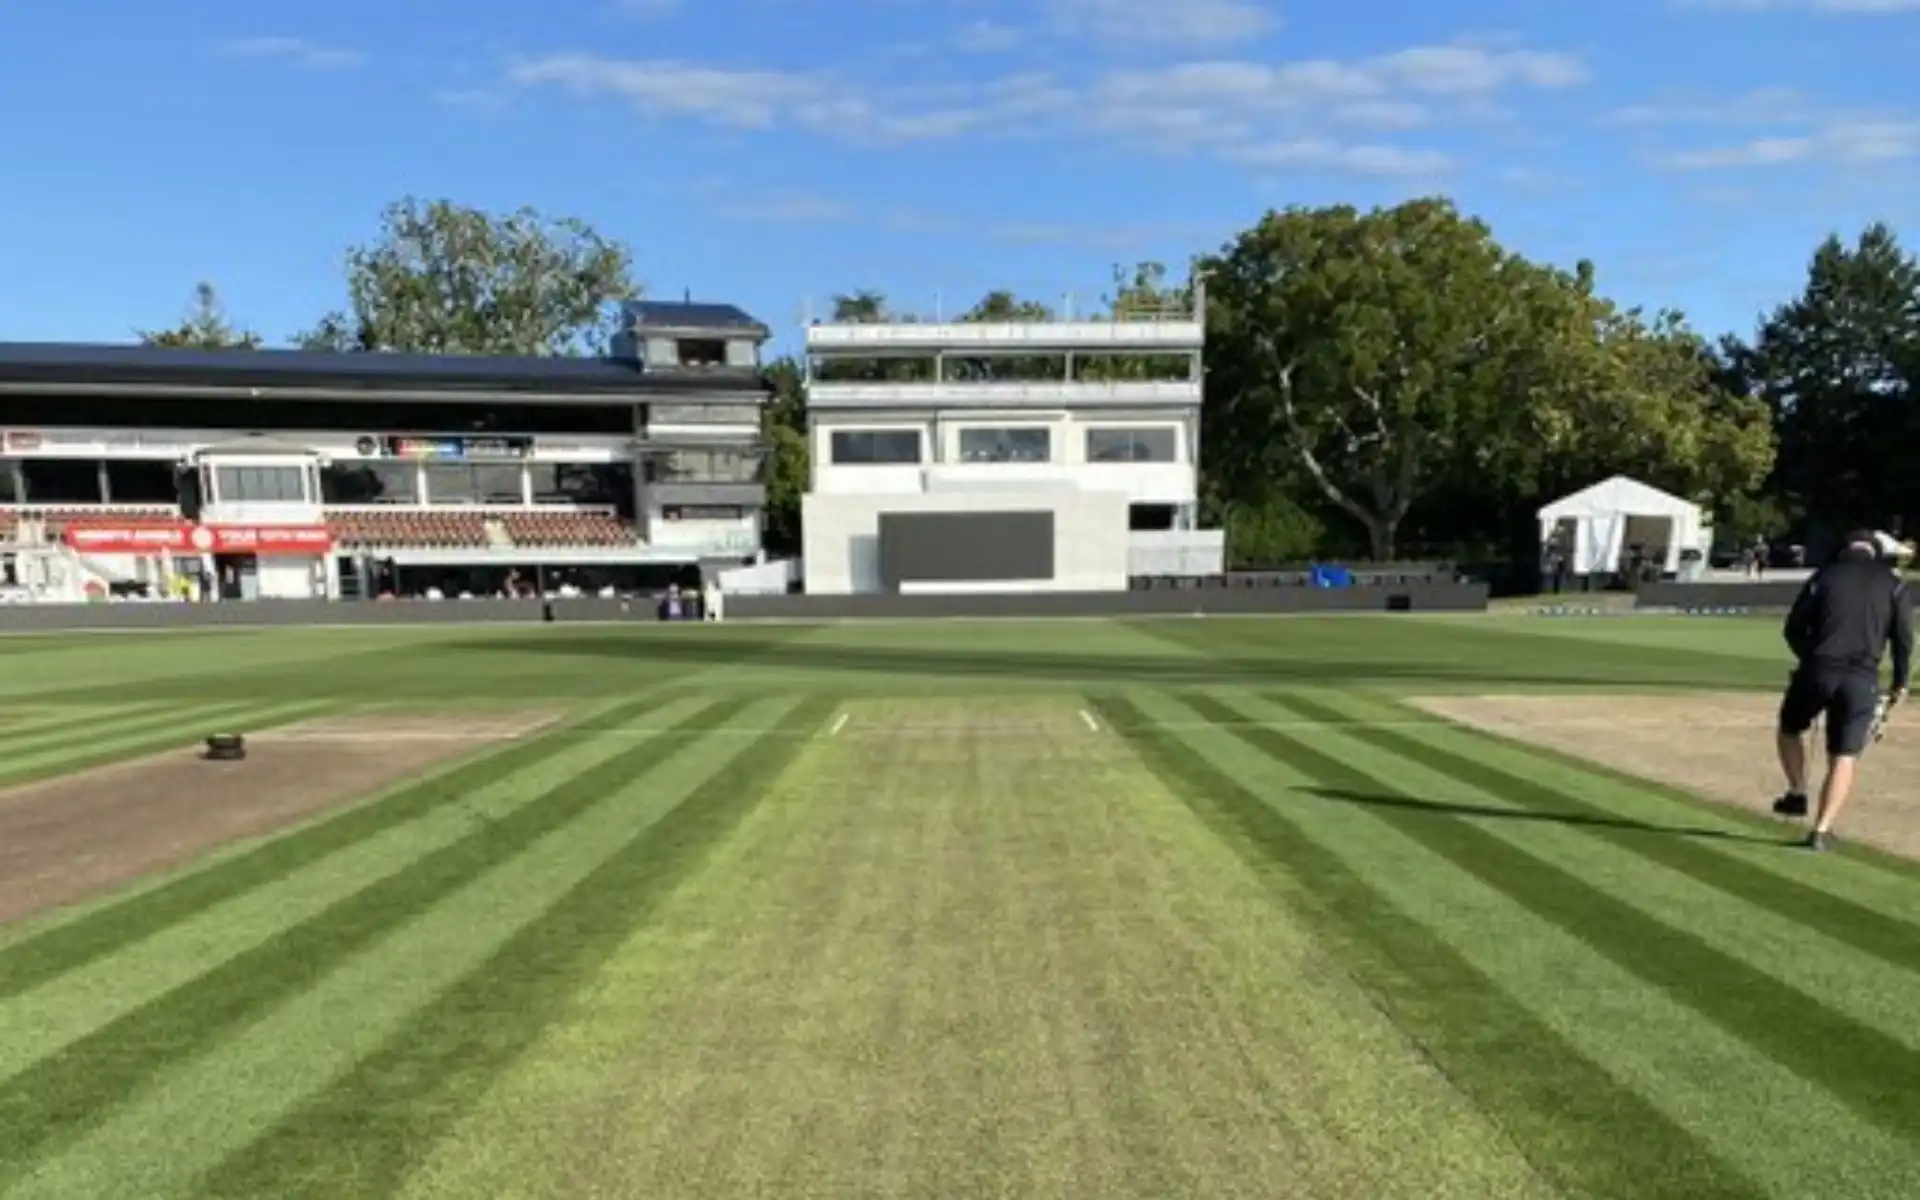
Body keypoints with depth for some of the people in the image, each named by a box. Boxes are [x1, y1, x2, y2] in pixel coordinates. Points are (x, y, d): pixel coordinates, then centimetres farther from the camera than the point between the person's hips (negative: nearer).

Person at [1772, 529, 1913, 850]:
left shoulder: (1826, 574, 9)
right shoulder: (1893, 583, 10)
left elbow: (1793, 628, 7)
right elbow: (1904, 637, 5)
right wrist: (1900, 683, 16)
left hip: (1818, 671, 0)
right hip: (1862, 679, 1)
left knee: (1790, 728, 26)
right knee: (1844, 757, 5)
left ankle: (1797, 794, 18)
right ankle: (1822, 830, -1)